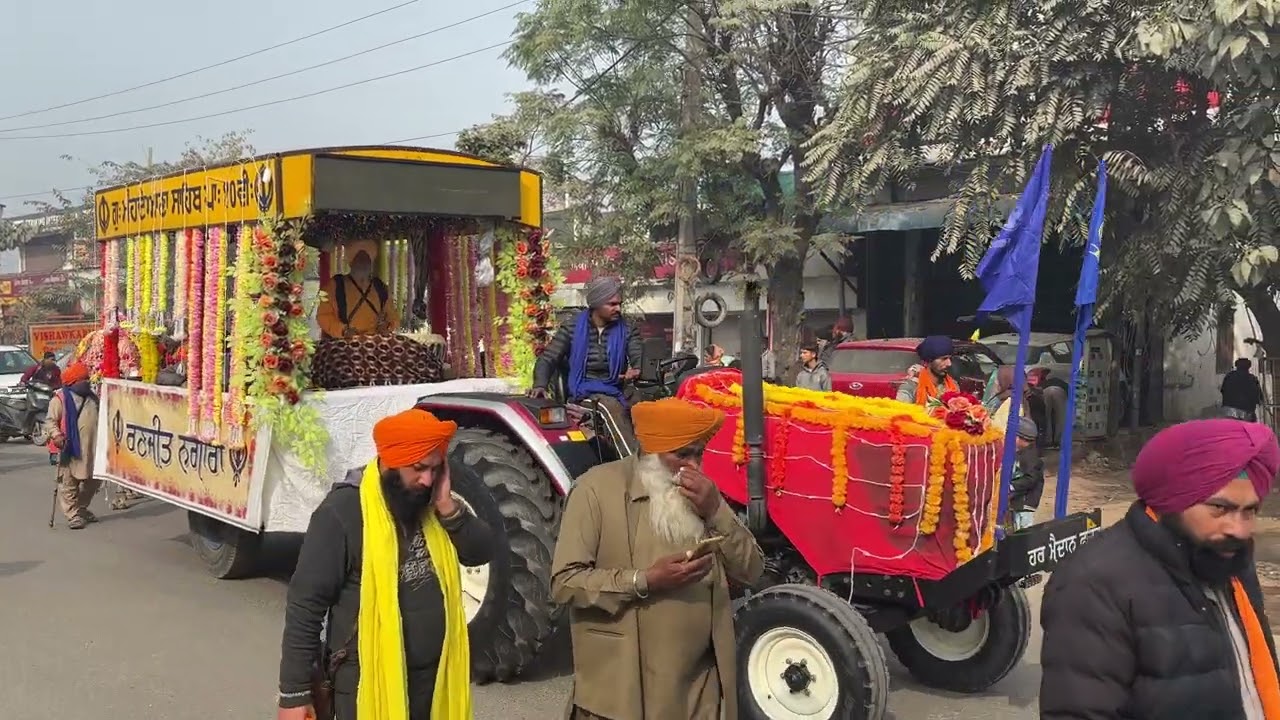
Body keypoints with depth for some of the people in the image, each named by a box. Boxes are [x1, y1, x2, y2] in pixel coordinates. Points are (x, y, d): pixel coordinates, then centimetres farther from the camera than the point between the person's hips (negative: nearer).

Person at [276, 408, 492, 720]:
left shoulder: (429, 501, 3)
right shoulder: (342, 513, -17)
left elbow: (482, 551, 2)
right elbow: (306, 604, -15)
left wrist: (447, 508, -13)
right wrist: (294, 693, -14)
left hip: (433, 675, 6)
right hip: (368, 683, -6)